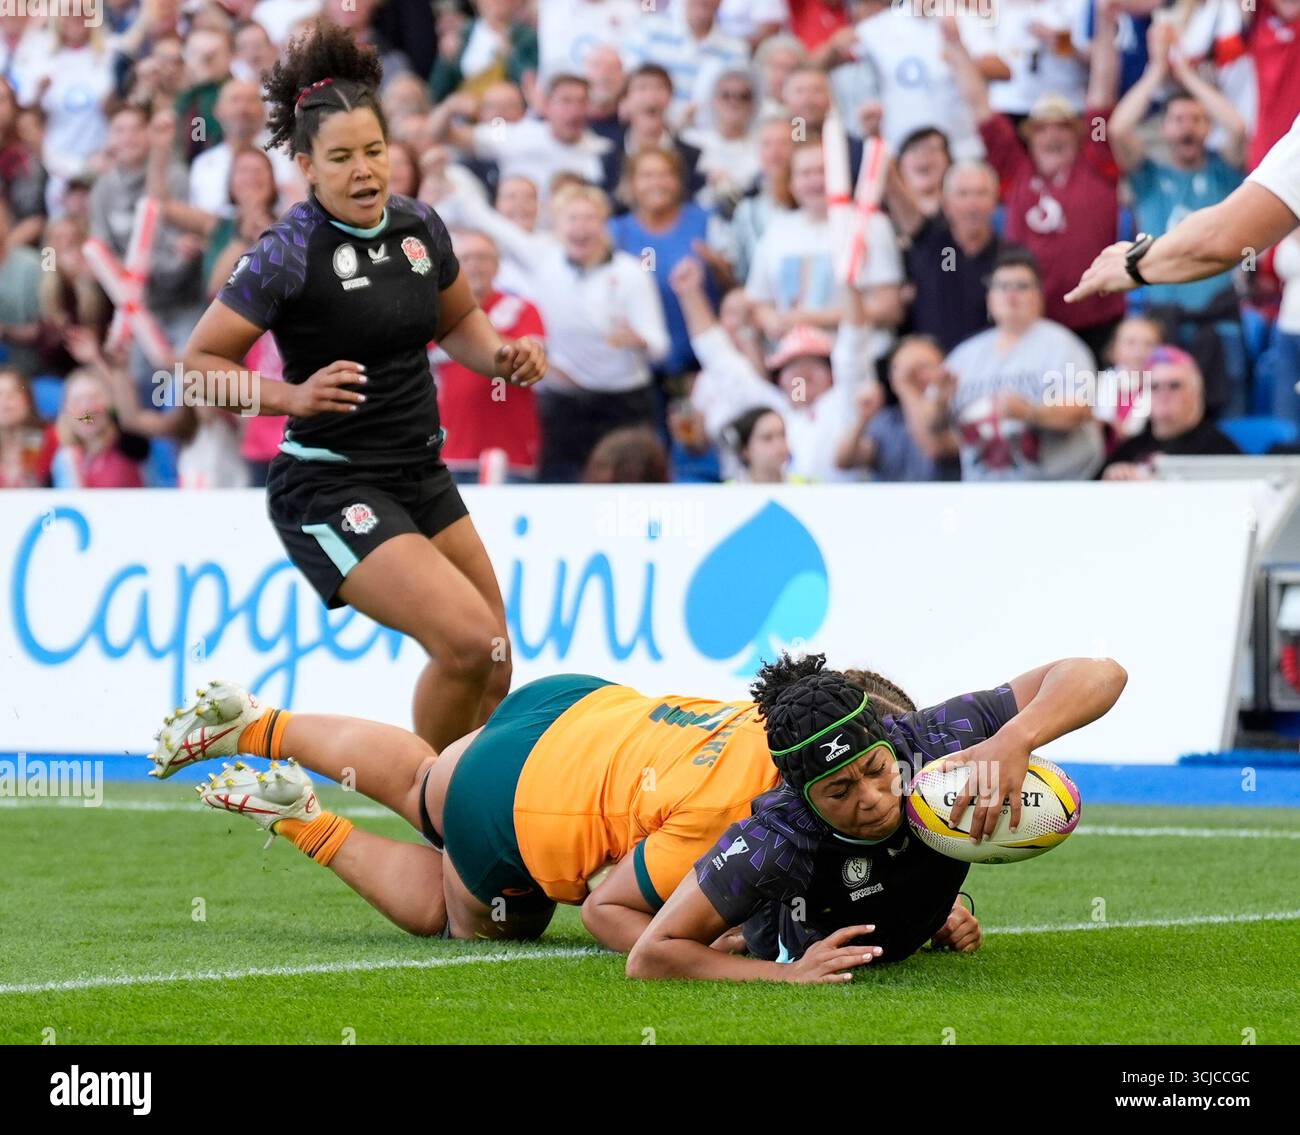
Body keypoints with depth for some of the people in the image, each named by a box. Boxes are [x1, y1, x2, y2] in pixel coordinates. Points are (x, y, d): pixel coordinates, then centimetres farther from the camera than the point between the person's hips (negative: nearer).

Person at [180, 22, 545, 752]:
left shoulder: (419, 226, 2)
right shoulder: (291, 253, -17)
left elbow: (459, 320, 21)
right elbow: (200, 360, -14)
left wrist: (504, 356, 0)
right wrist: (294, 395, -28)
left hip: (420, 474, 7)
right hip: (332, 490, -7)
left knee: (493, 674, 11)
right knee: (469, 640, -21)